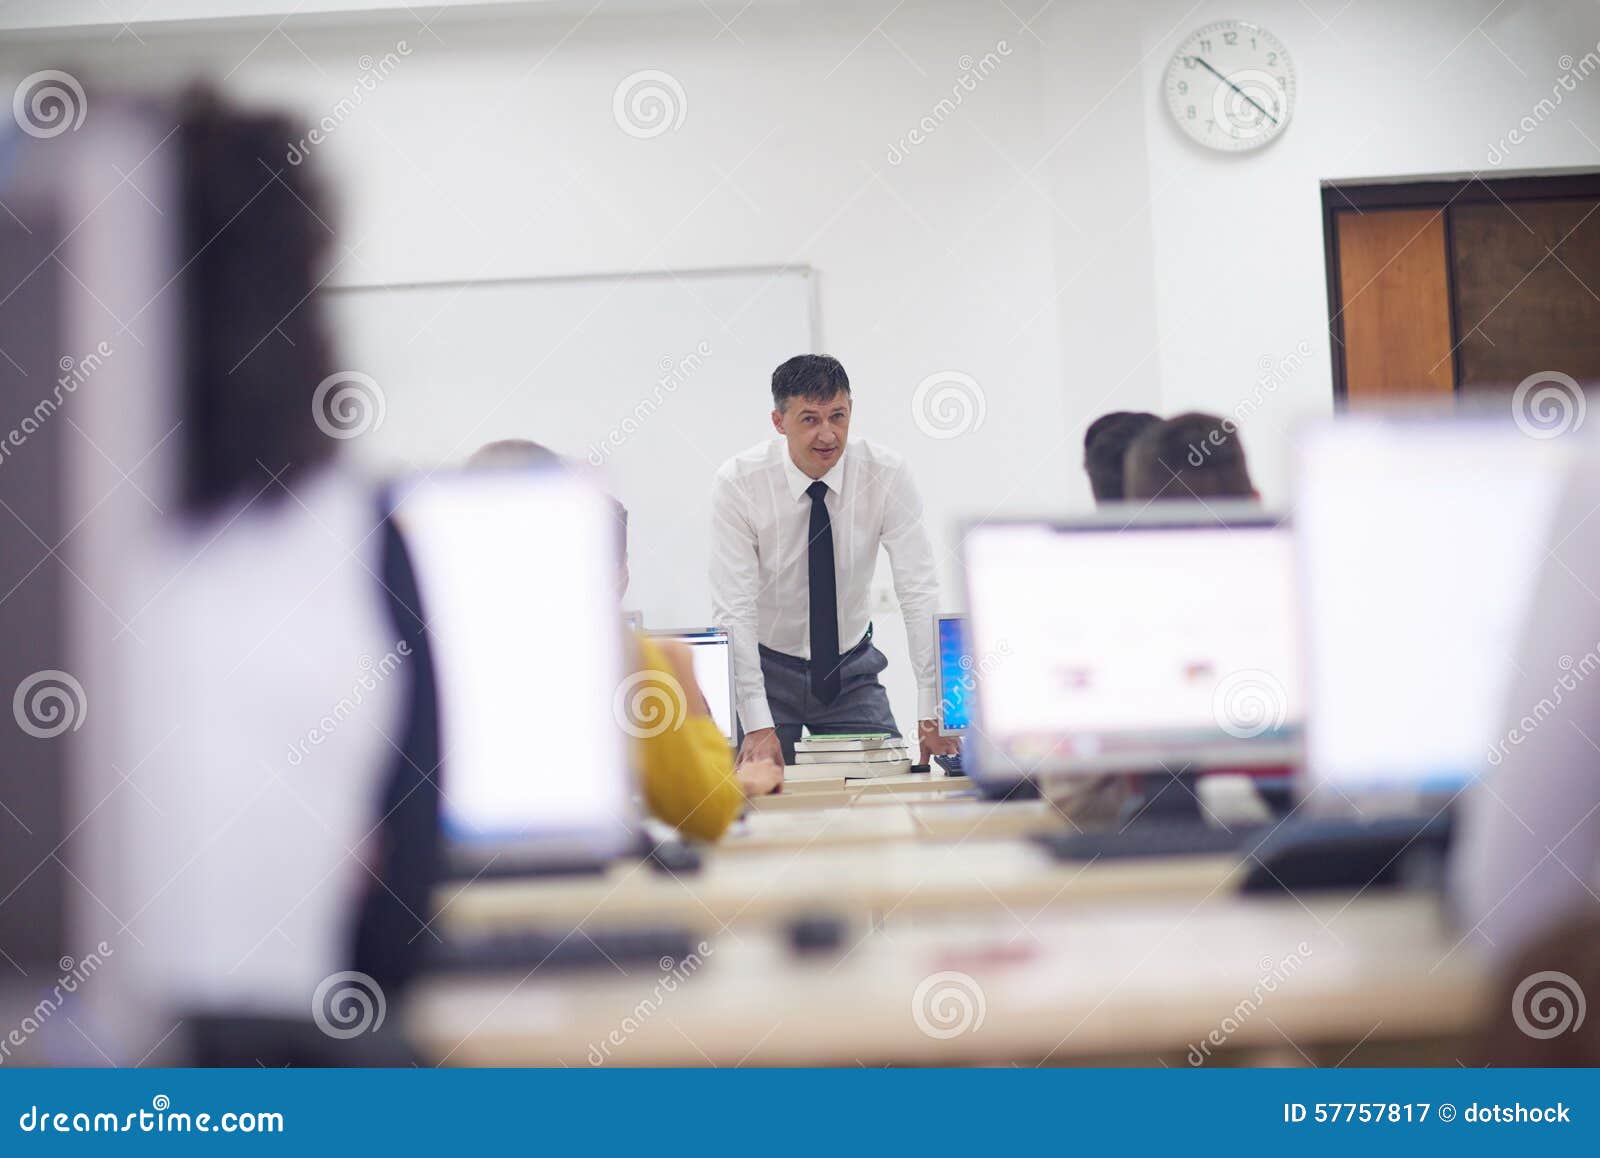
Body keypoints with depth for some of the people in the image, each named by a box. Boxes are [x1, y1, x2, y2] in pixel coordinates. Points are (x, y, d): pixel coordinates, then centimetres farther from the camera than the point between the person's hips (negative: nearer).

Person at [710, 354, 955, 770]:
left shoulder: (886, 473, -16)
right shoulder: (738, 482, -19)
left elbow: (919, 593, -19)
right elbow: (735, 608, -22)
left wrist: (931, 714, -27)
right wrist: (758, 727, -30)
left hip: (852, 670, 2)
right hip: (768, 669, -2)